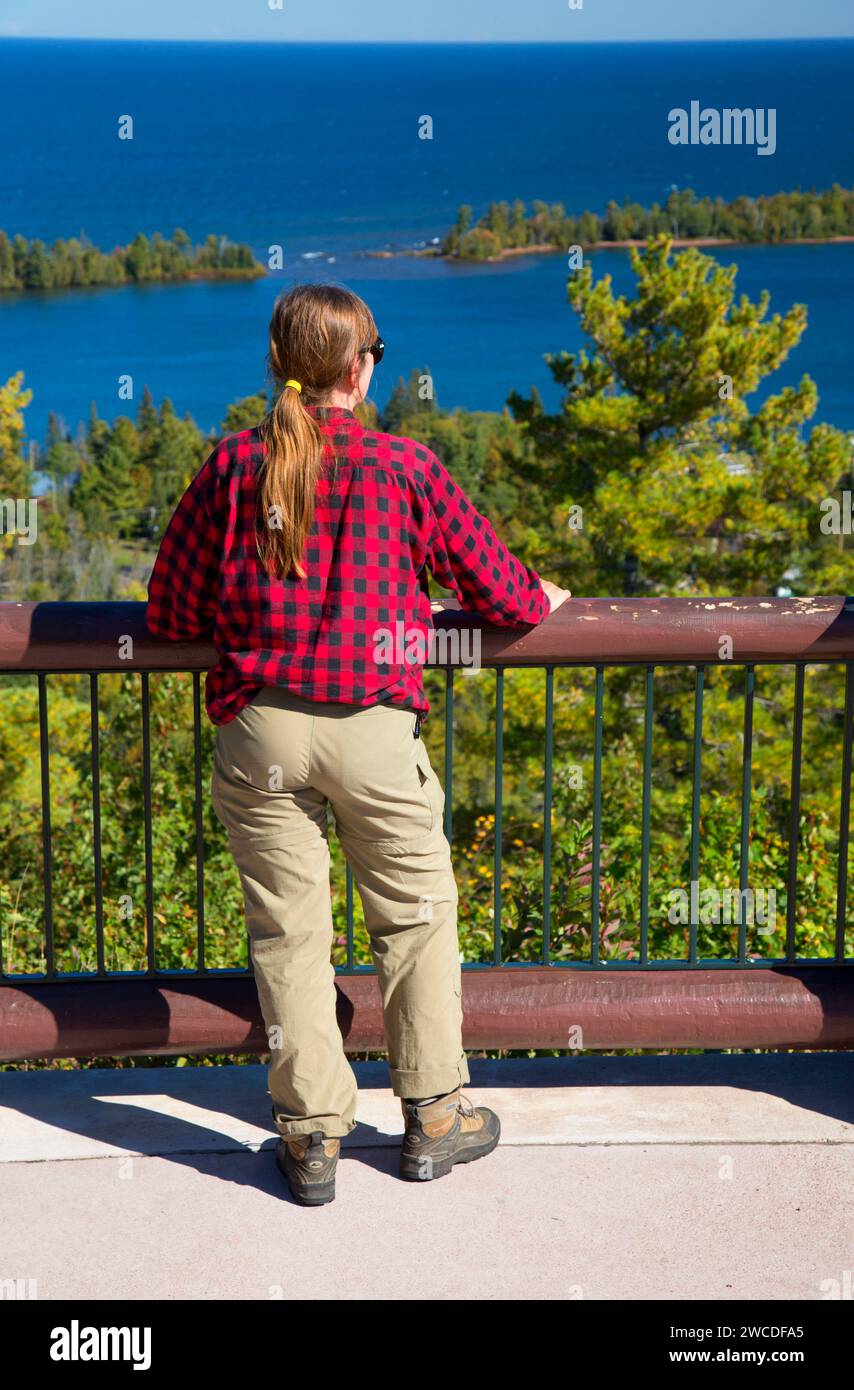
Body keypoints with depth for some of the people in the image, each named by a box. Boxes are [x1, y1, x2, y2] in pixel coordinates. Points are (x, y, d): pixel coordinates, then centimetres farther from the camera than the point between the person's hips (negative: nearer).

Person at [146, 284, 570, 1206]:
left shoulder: (231, 467, 0)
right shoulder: (405, 467, -3)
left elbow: (170, 612, 5)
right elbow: (487, 578, 7)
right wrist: (537, 600, 30)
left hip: (260, 726, 1)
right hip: (373, 724, -1)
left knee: (287, 930, 9)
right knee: (416, 918, 15)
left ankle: (310, 1138, 15)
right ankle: (432, 1119, 24)